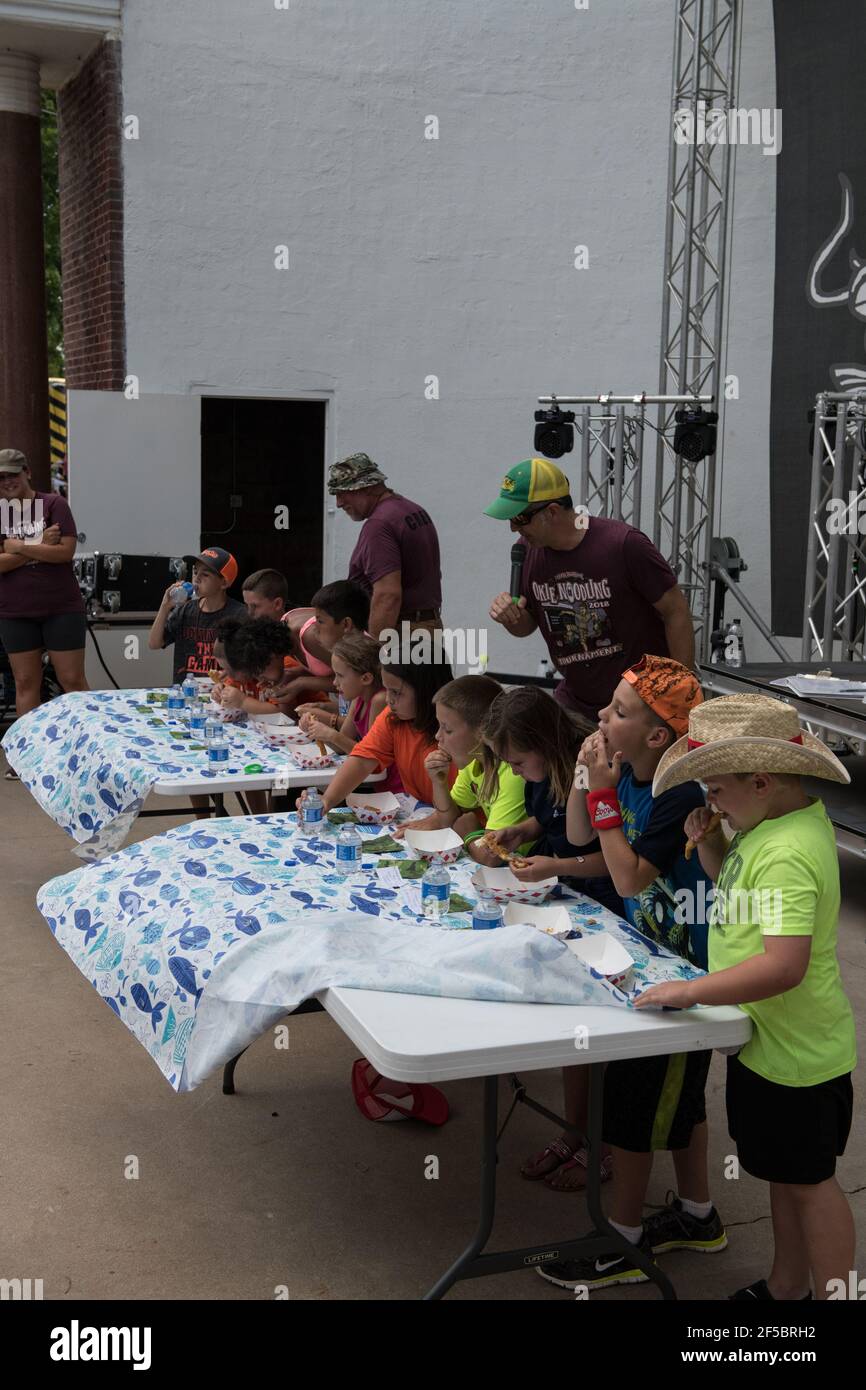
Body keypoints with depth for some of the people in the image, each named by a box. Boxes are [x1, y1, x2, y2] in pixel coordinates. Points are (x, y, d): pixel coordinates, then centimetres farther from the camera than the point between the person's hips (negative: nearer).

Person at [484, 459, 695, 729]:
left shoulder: (624, 544, -20)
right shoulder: (527, 551, -3)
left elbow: (676, 611, -13)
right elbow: (526, 625, 12)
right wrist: (508, 616, -13)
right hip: (575, 704, 5)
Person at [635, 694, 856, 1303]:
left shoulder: (790, 855, -30)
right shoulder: (778, 820, 1)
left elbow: (784, 965, -37)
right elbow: (738, 884, 18)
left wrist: (689, 991, -33)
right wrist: (707, 842, -2)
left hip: (795, 1051, -10)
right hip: (767, 1041, 10)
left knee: (808, 1179, 8)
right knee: (784, 1173, 23)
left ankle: (835, 1290, 26)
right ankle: (787, 1286, 40)